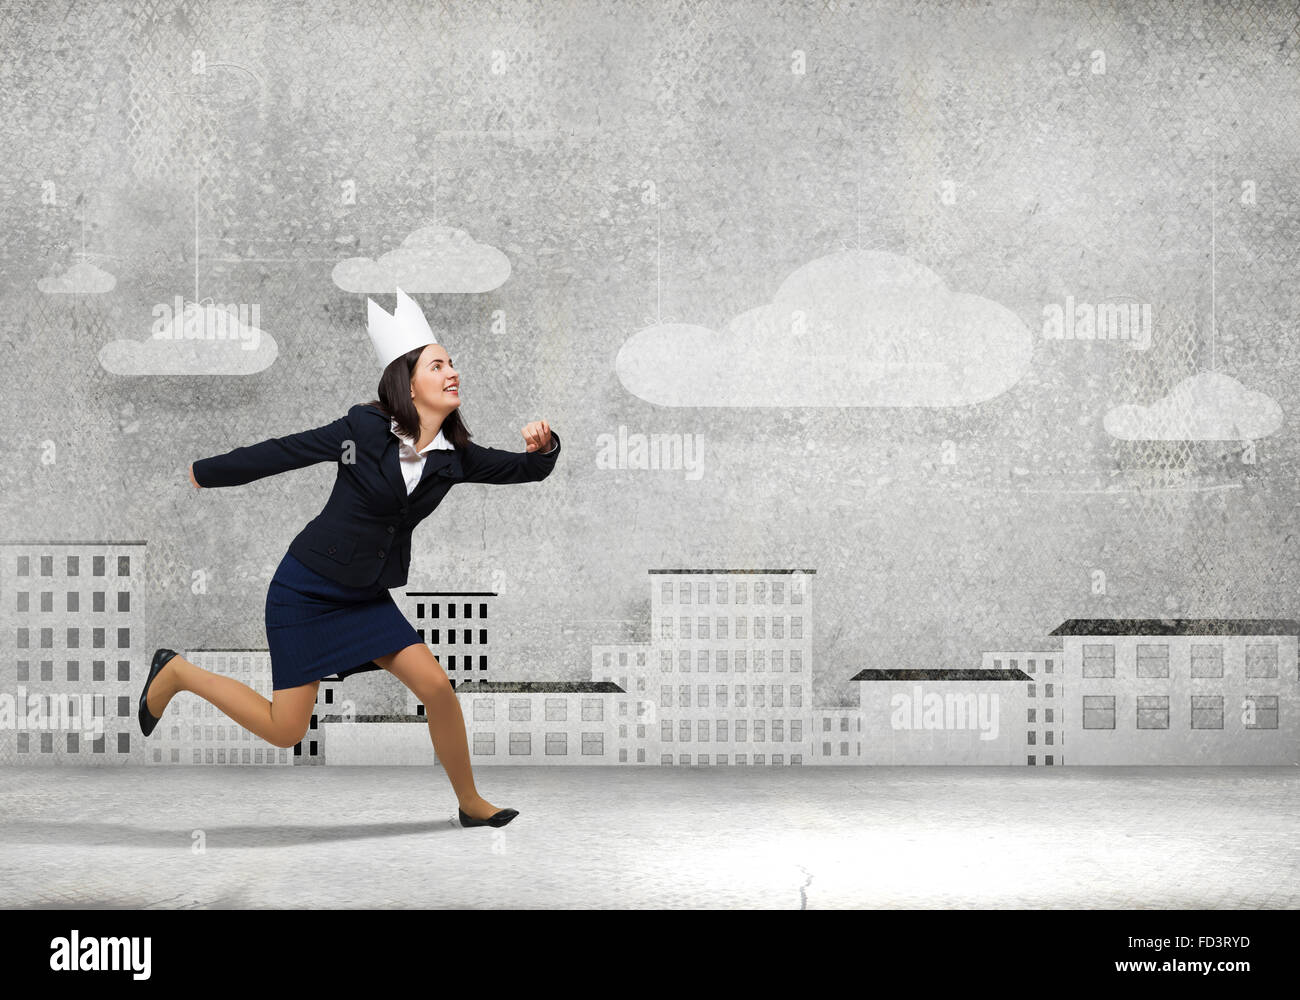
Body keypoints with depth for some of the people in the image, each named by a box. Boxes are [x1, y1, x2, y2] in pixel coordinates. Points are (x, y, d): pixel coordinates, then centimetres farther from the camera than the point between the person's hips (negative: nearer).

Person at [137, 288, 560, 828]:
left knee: (437, 686, -9)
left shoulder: (453, 457, -2)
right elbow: (282, 453, -7)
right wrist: (205, 473, 4)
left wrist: (543, 446, -18)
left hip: (368, 597, 5)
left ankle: (470, 804, 9)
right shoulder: (365, 429, -17)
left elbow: (526, 469, 6)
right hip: (305, 590, -5)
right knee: (285, 731, -3)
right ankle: (176, 671, 18)